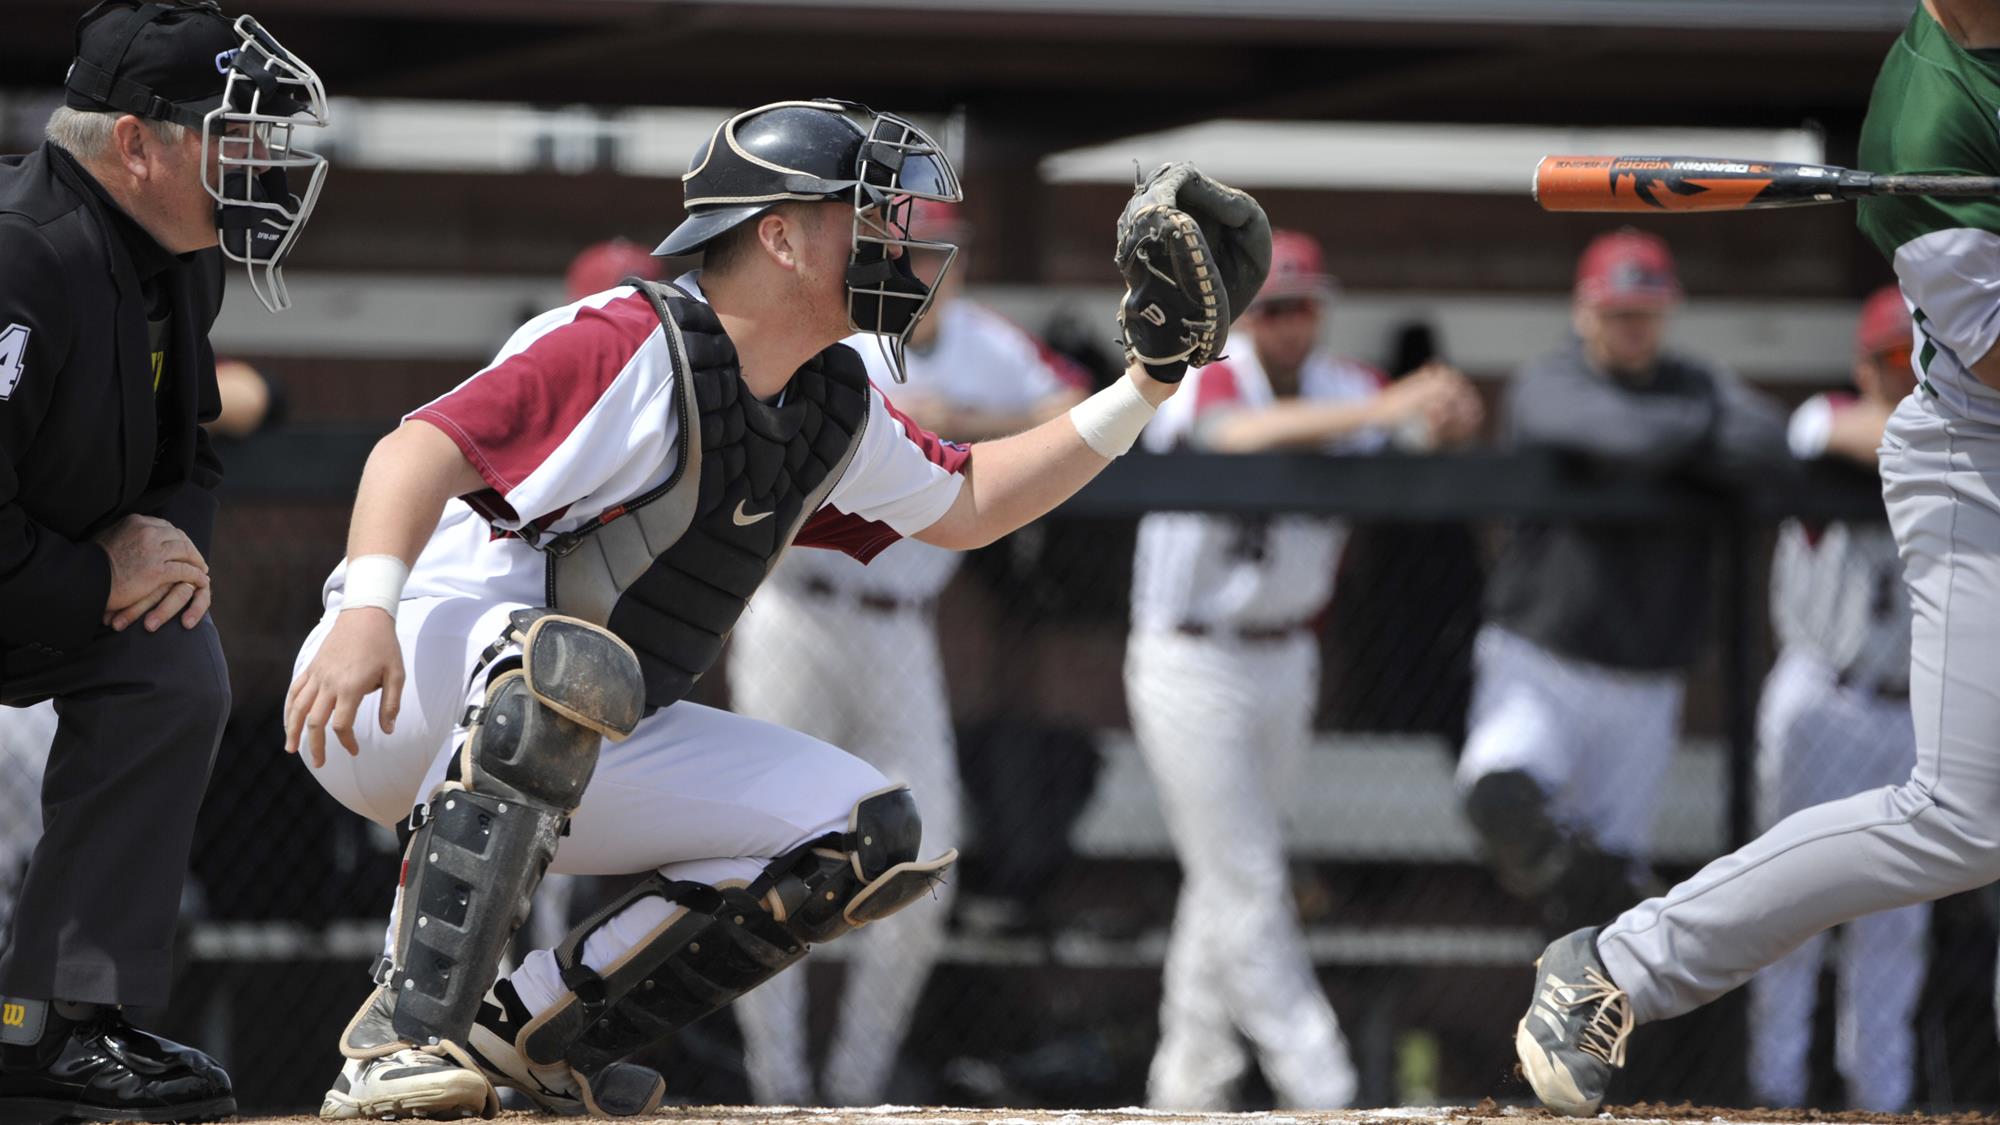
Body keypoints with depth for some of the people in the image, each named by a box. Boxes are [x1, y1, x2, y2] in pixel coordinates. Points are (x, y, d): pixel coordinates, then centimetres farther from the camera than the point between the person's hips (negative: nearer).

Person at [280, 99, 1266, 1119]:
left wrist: (1145, 386, 16)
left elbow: (964, 506, 25)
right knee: (572, 662, -42)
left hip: (584, 760, 9)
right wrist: (367, 608, -47)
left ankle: (531, 1036, -1)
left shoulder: (838, 408, 9)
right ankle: (403, 1036, -40)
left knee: (870, 836, 0)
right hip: (398, 691, -9)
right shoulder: (633, 348, -19)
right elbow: (426, 449, -29)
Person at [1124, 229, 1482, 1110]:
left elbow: (1429, 426, -14)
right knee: (1249, 886, -5)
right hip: (1192, 667, -6)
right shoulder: (1203, 384, -18)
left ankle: (1186, 1093, 25)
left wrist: (1449, 418, -40)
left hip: (1284, 664, 6)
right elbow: (1246, 433, -41)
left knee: (1227, 880, 14)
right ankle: (1320, 1096, -3)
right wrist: (1381, 413, -54)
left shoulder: (1343, 389, 0)